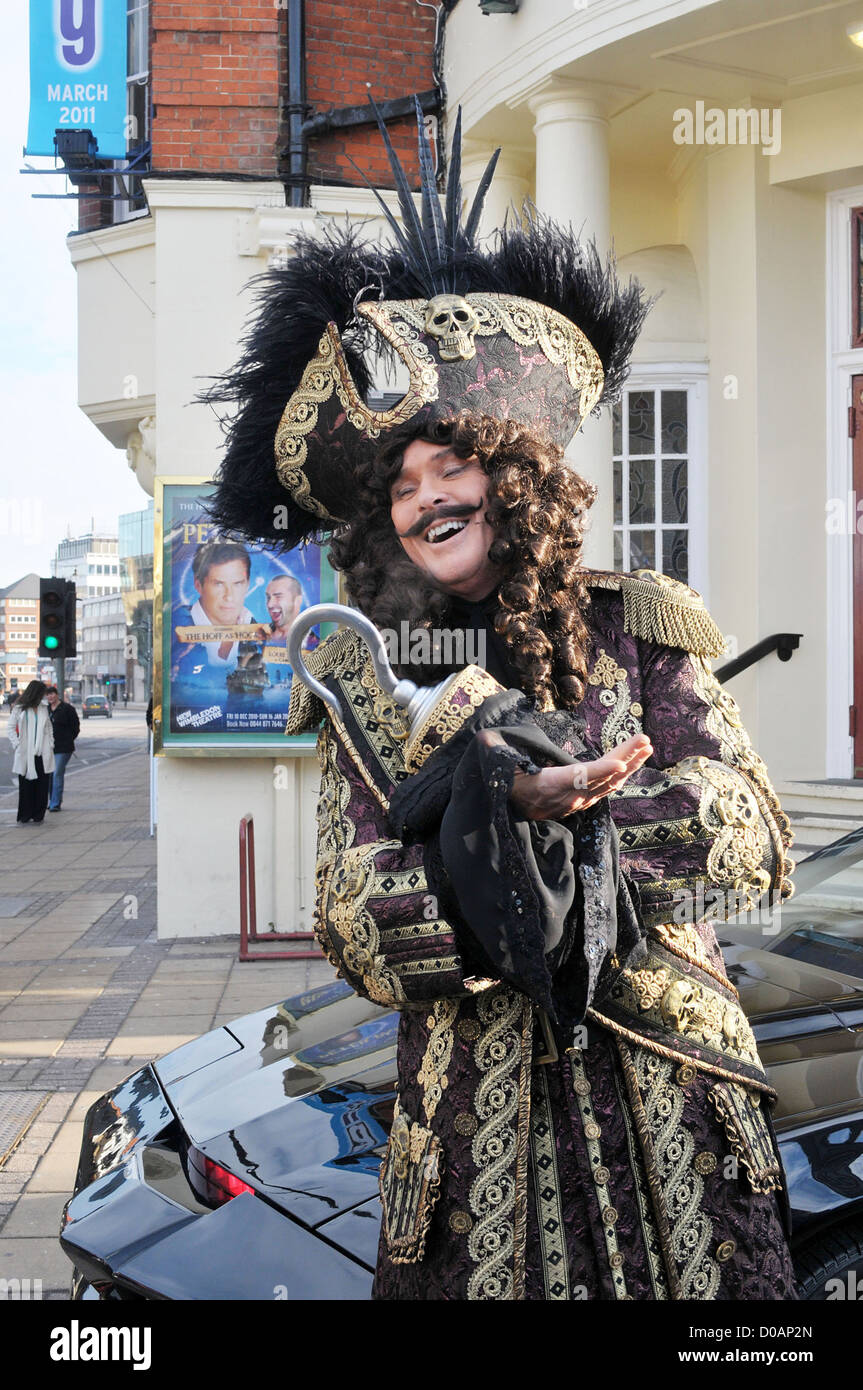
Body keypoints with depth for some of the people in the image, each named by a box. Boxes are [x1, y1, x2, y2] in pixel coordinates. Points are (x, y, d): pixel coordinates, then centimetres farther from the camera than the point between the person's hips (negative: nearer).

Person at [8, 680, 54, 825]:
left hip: (42, 753, 4)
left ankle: (38, 815, 10)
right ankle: (25, 817, 8)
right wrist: (17, 744, -7)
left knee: (42, 785, 2)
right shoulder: (19, 709, -1)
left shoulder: (43, 708, 12)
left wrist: (51, 744, 8)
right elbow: (11, 728, 3)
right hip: (25, 754, -3)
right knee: (26, 786, 1)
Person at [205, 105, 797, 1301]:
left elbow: (753, 836, -8)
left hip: (671, 1104, 1)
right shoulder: (365, 686, 2)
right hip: (477, 1121, 0)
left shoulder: (634, 630, 0)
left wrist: (517, 804, -19)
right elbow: (361, 942, -5)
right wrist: (506, 803, -21)